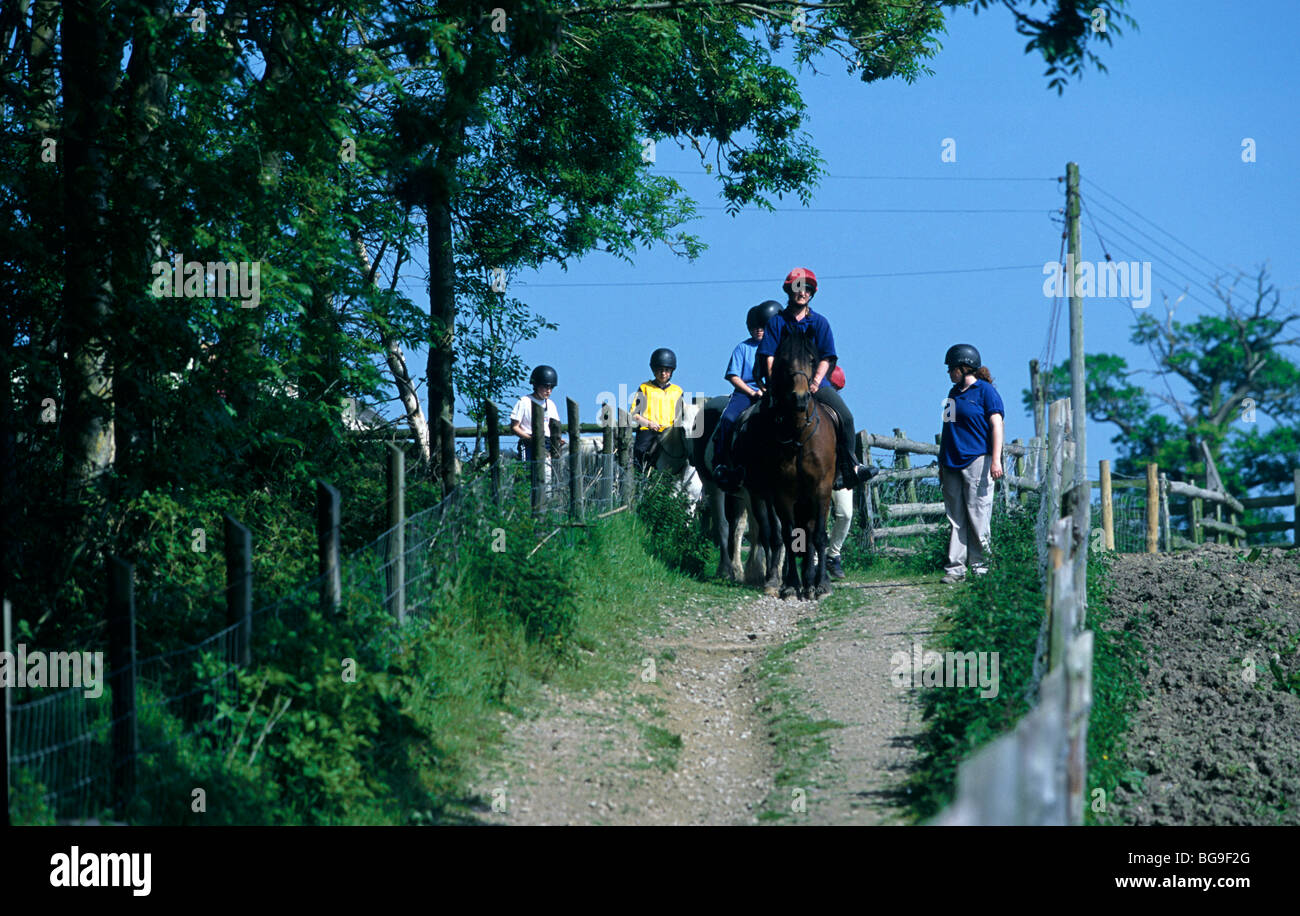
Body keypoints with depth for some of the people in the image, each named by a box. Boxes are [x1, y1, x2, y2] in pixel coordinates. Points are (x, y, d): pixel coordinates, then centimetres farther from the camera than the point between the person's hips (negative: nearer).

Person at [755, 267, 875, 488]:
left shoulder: (820, 322, 12)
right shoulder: (777, 321, 8)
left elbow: (827, 358, 6)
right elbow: (769, 357, 2)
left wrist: (816, 381, -11)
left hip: (816, 384, 2)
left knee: (845, 417, -17)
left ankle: (849, 466, -8)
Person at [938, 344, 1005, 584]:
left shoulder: (985, 391, -3)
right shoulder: (954, 393, 19)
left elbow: (996, 426, -8)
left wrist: (996, 460, -17)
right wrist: (942, 463, 23)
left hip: (977, 460, -7)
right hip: (952, 463, 7)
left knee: (977, 518, -6)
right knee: (955, 519, 4)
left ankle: (981, 567, -2)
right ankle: (955, 568, 4)